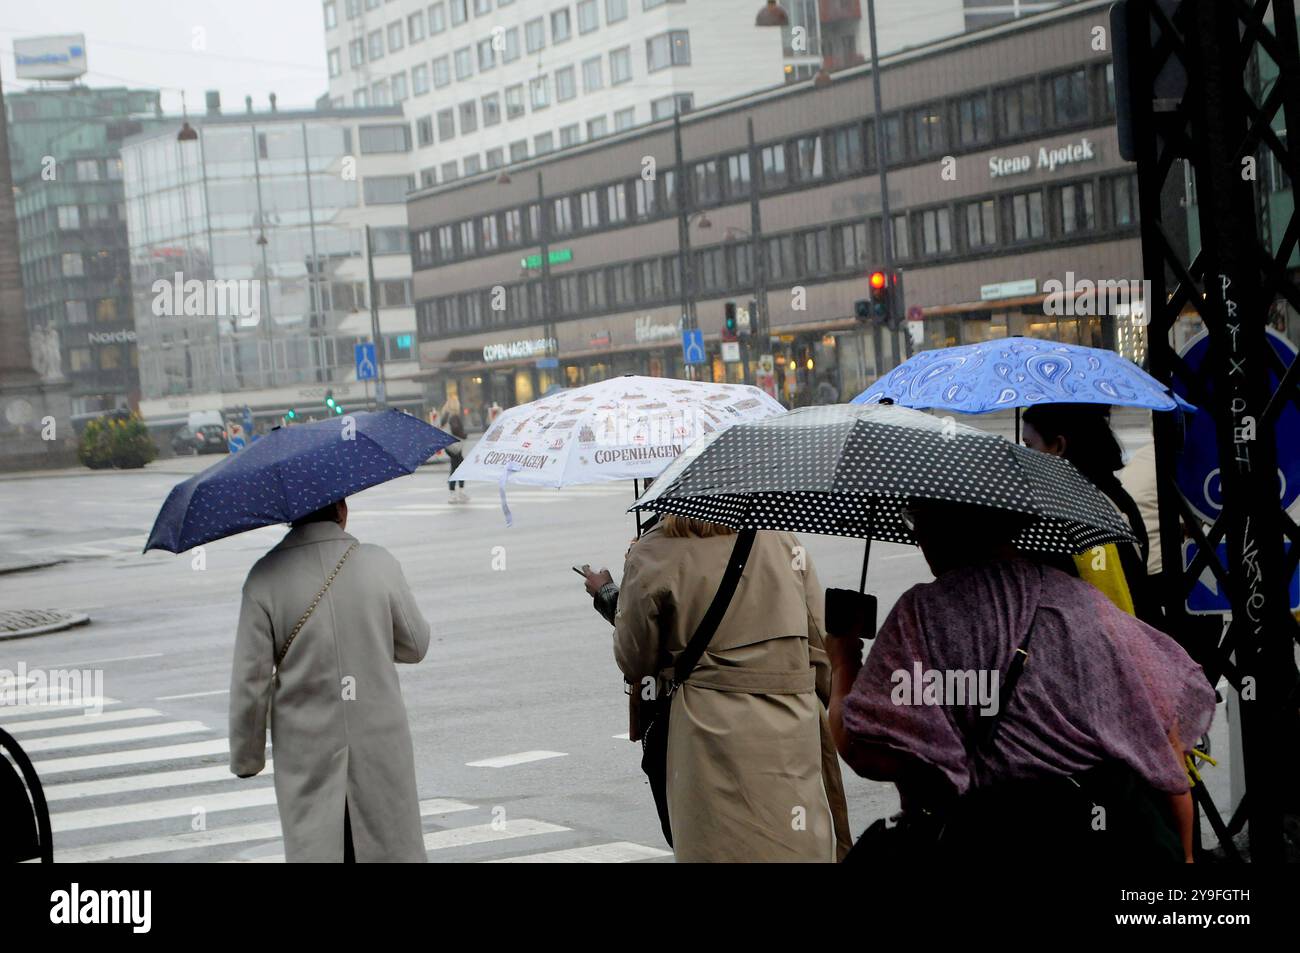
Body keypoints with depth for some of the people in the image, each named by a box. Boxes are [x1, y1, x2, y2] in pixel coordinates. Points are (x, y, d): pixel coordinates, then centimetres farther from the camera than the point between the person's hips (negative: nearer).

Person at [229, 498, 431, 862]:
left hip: (307, 754, -1)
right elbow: (415, 646, 7)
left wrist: (246, 758, 3)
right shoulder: (380, 564, -5)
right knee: (393, 845, 13)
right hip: (381, 746, 1)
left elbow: (250, 680, -8)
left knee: (311, 848, 3)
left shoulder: (266, 576, -8)